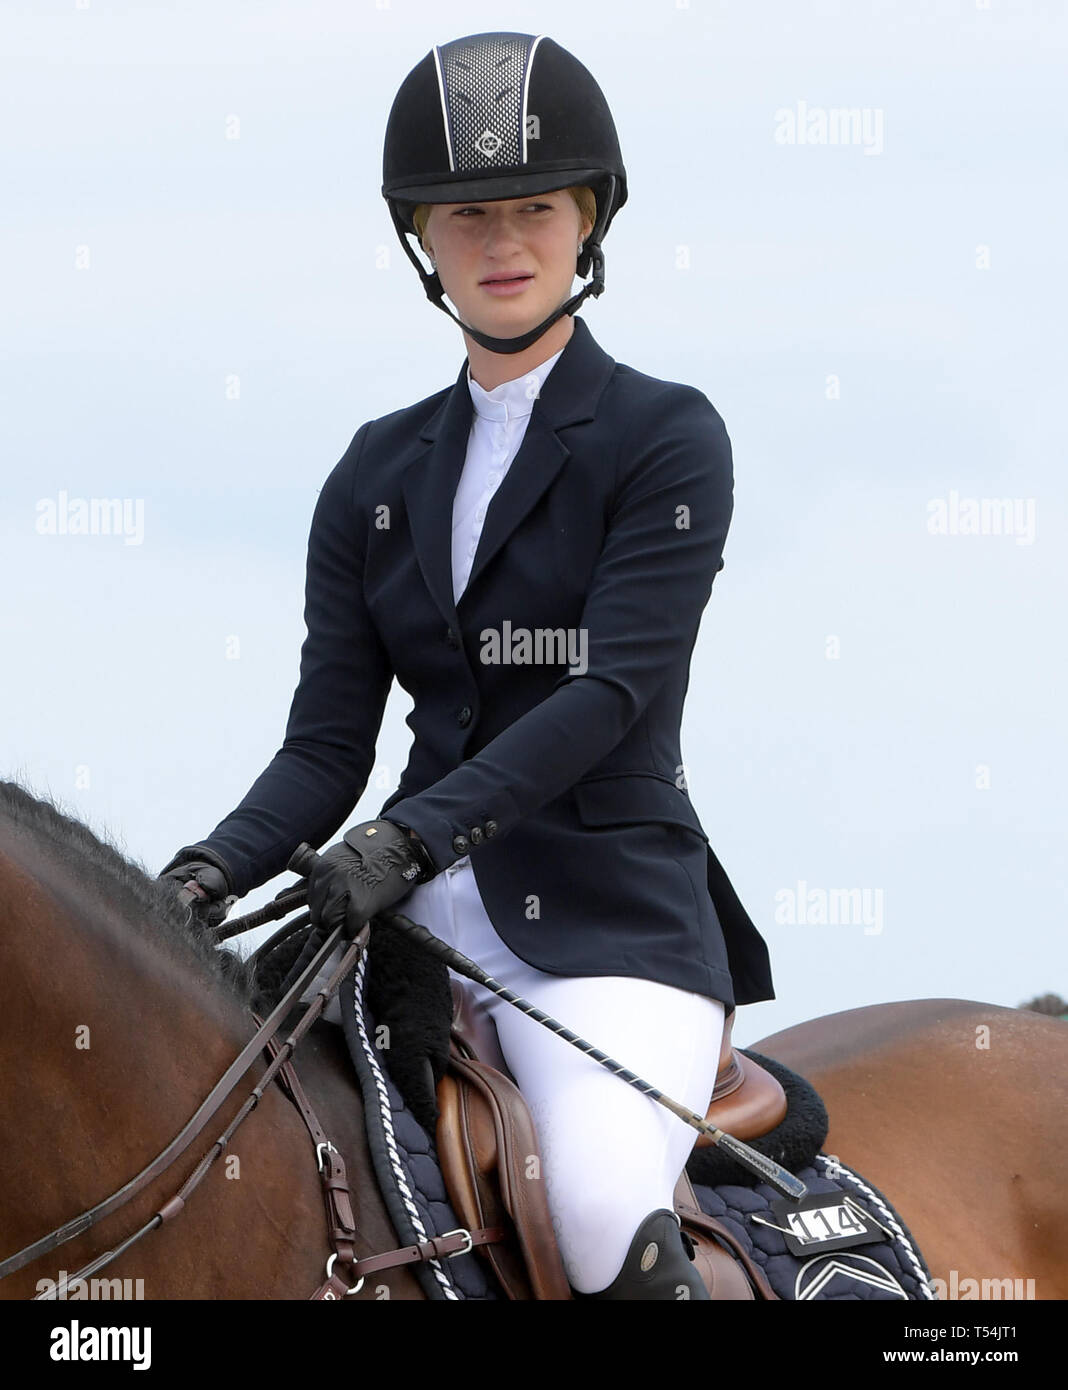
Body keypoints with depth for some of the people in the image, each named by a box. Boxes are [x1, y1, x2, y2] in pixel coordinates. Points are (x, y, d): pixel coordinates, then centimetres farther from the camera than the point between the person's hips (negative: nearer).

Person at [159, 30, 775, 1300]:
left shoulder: (667, 437, -1)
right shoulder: (379, 470, 14)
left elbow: (614, 688, -14)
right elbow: (329, 740, 8)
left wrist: (416, 833, -26)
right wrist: (220, 865, -12)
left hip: (612, 907, -5)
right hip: (424, 910, 5)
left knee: (604, 1225, -30)